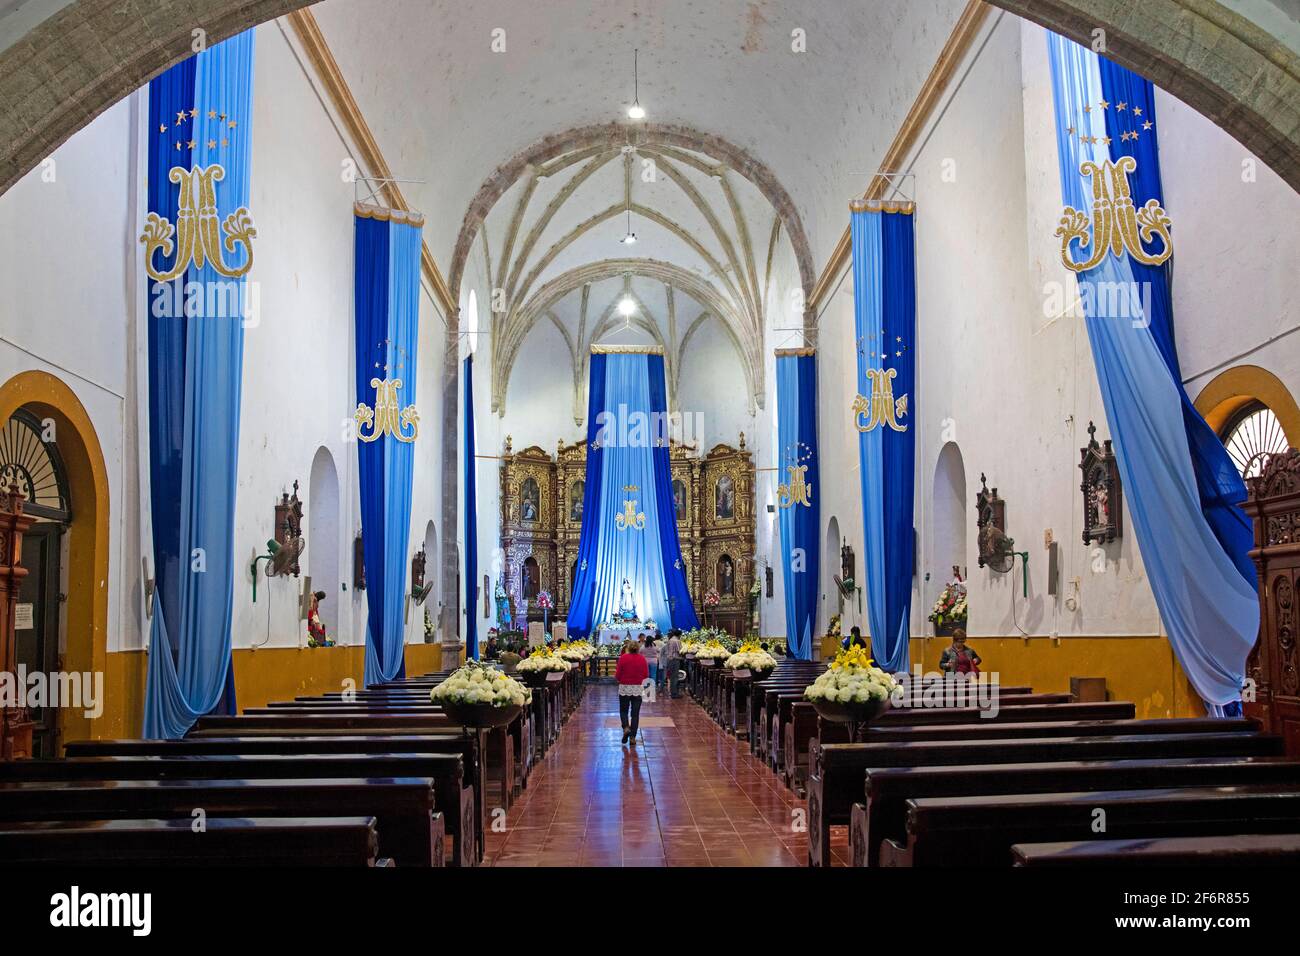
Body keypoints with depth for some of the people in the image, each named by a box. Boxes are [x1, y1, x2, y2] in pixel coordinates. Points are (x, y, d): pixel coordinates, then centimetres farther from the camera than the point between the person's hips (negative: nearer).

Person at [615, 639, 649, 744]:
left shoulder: (623, 658, -8)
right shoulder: (642, 659, -3)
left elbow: (618, 674, -7)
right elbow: (646, 674, 1)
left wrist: (618, 679, 14)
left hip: (624, 688, -1)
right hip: (637, 688, 1)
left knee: (623, 710, 16)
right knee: (635, 713, 8)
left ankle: (626, 728, -8)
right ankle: (633, 737, 6)